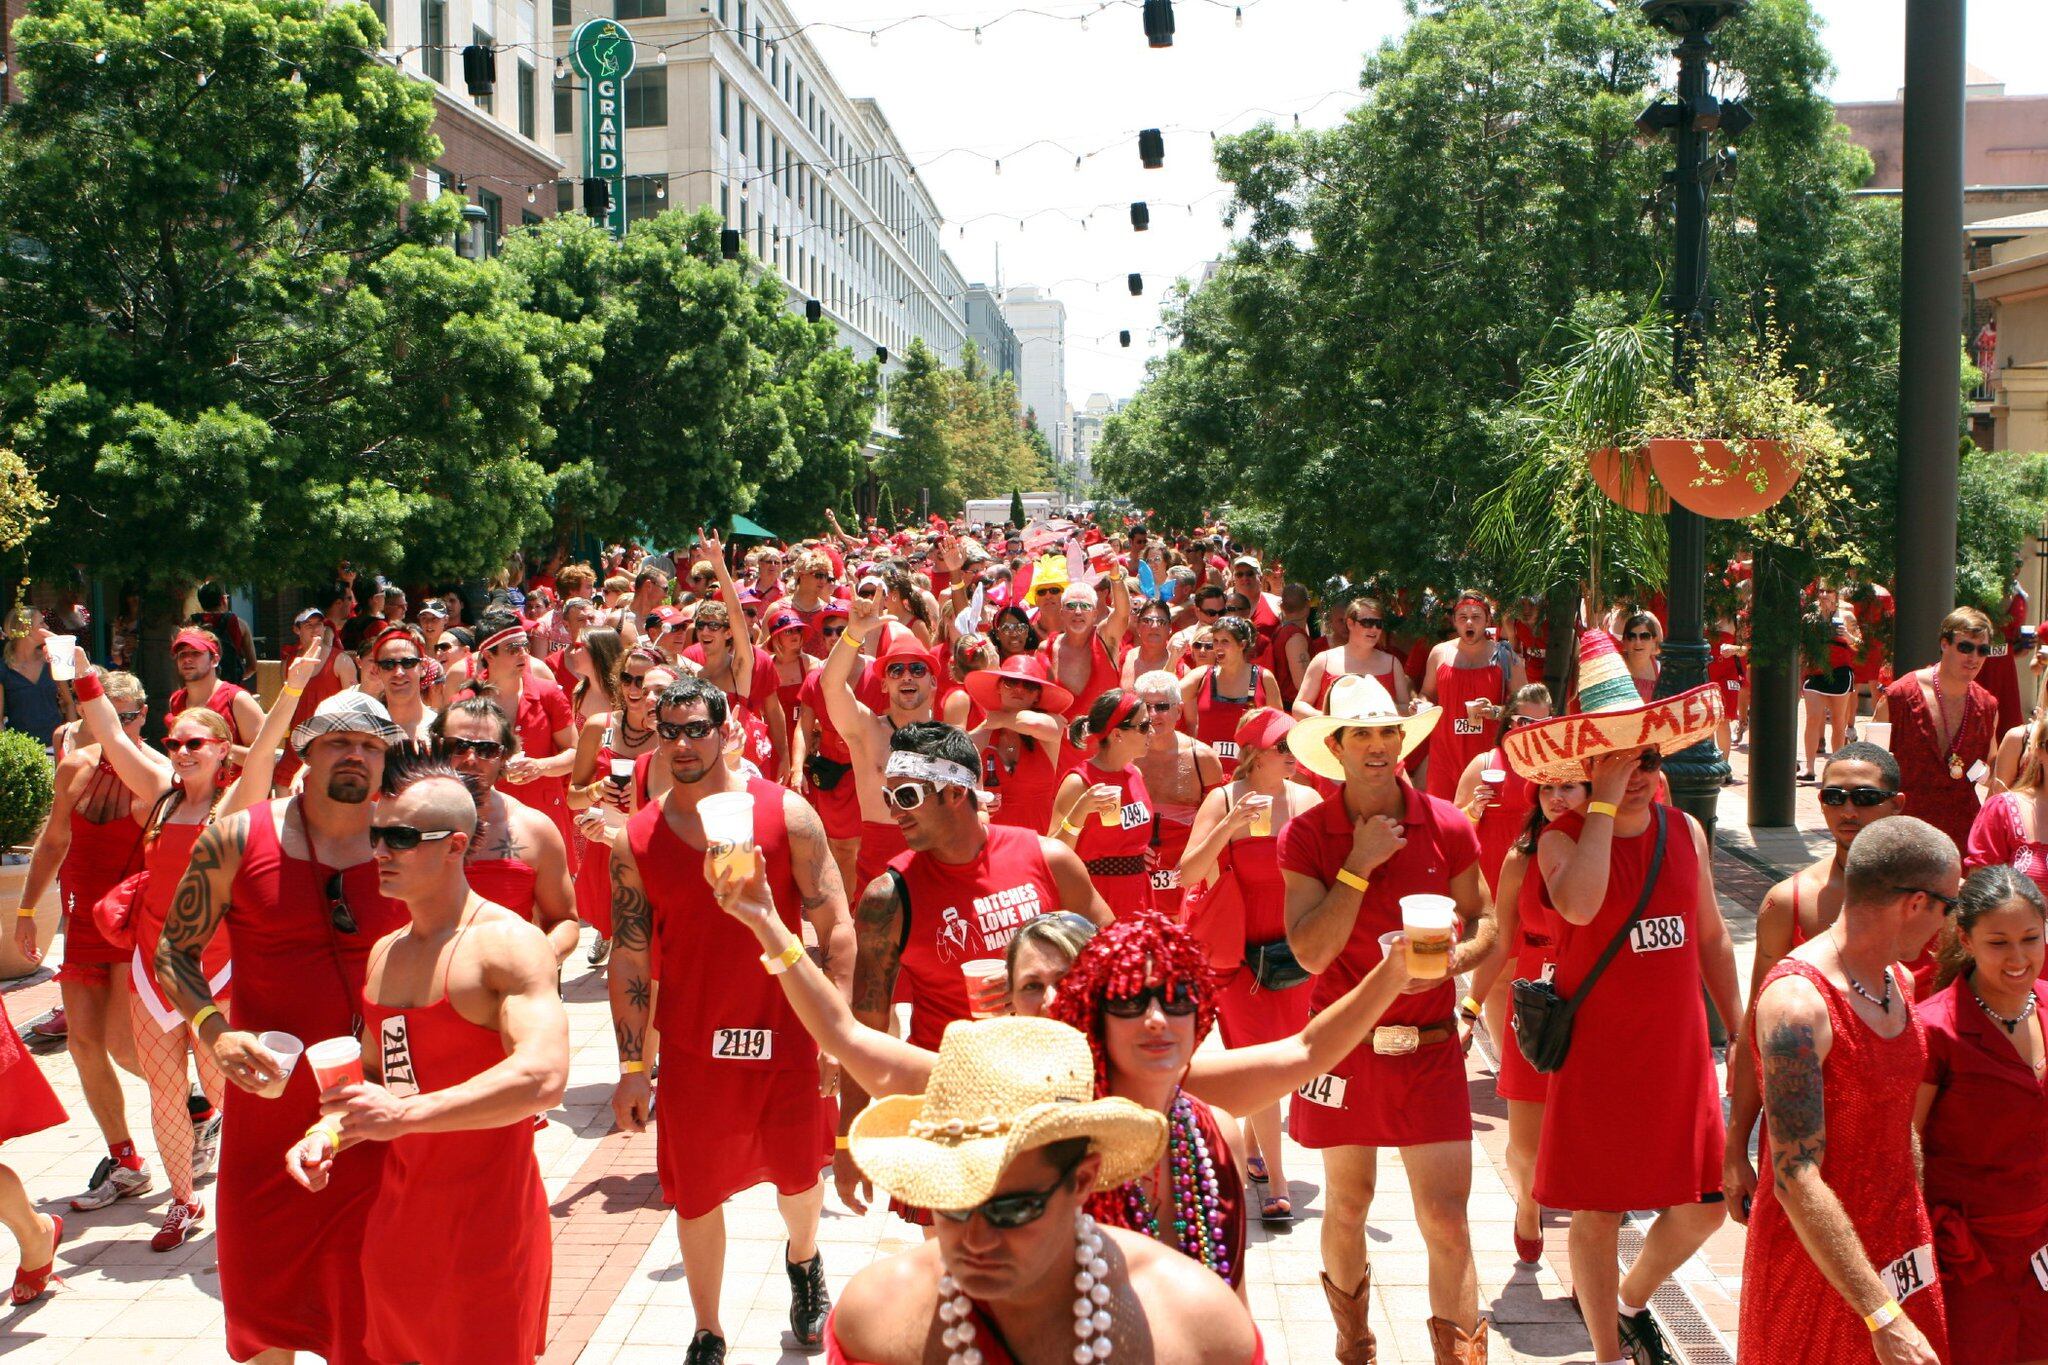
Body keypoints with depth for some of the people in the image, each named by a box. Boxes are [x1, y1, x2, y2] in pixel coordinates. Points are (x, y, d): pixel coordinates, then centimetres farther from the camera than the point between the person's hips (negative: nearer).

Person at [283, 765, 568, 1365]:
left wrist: (405, 1114, -29)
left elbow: (543, 1078, -28)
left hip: (488, 1217, -7)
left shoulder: (507, 943, -15)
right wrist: (329, 1132, 1)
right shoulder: (384, 953, 11)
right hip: (398, 1215, 8)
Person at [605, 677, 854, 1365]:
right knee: (696, 1196, 9)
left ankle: (804, 1258, 50)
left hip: (785, 1037, -1)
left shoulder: (786, 813, -7)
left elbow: (836, 927, -5)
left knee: (798, 1175, 15)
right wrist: (632, 1065, -1)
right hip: (691, 1048, 1)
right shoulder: (637, 839, -2)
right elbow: (629, 958, 2)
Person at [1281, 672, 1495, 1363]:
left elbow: (1484, 919, 8)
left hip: (1428, 1046, 0)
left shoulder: (1446, 825, -3)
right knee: (1348, 1204, 15)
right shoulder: (1306, 835, -6)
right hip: (1344, 1043, 0)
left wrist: (1453, 958, -13)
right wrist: (1360, 864, -19)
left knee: (1446, 1218, -4)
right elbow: (1311, 952, -14)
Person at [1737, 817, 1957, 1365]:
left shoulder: (1898, 984, 5)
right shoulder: (1798, 1002, -23)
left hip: (1901, 1248, 7)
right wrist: (1883, 1315, -27)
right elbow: (1797, 1180, -27)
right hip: (1814, 1258, -7)